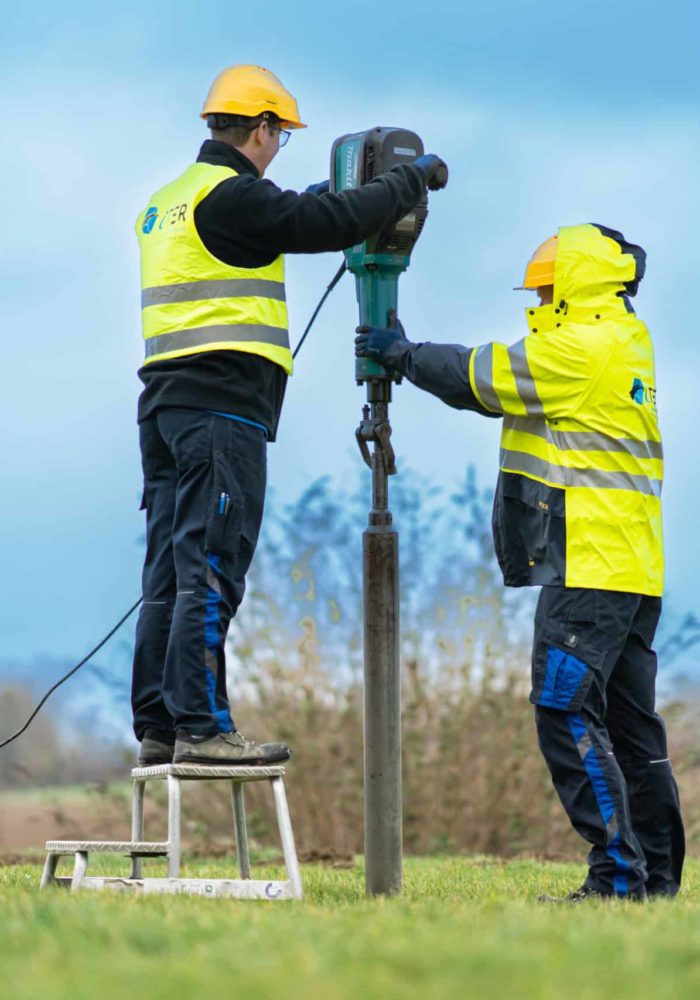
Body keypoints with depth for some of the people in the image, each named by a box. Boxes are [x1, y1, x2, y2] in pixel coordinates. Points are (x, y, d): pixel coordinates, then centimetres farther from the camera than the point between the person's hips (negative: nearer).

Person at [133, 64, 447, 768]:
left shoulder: (166, 203, 20)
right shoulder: (231, 195, -10)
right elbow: (336, 222, -13)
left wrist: (301, 206, 35)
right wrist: (413, 179, 1)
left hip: (166, 405, 10)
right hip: (221, 403, -9)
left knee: (170, 573, 8)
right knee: (210, 570, -11)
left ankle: (156, 729, 8)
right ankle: (200, 727, -15)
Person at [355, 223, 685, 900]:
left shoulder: (582, 349, -10)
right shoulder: (624, 343, 20)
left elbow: (481, 376, -6)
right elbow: (495, 383, 23)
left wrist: (405, 355, 9)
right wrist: (408, 356, 19)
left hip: (591, 570, -10)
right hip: (634, 572, 10)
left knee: (567, 716, -11)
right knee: (628, 725, 11)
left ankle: (618, 873, -15)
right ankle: (657, 876, 13)